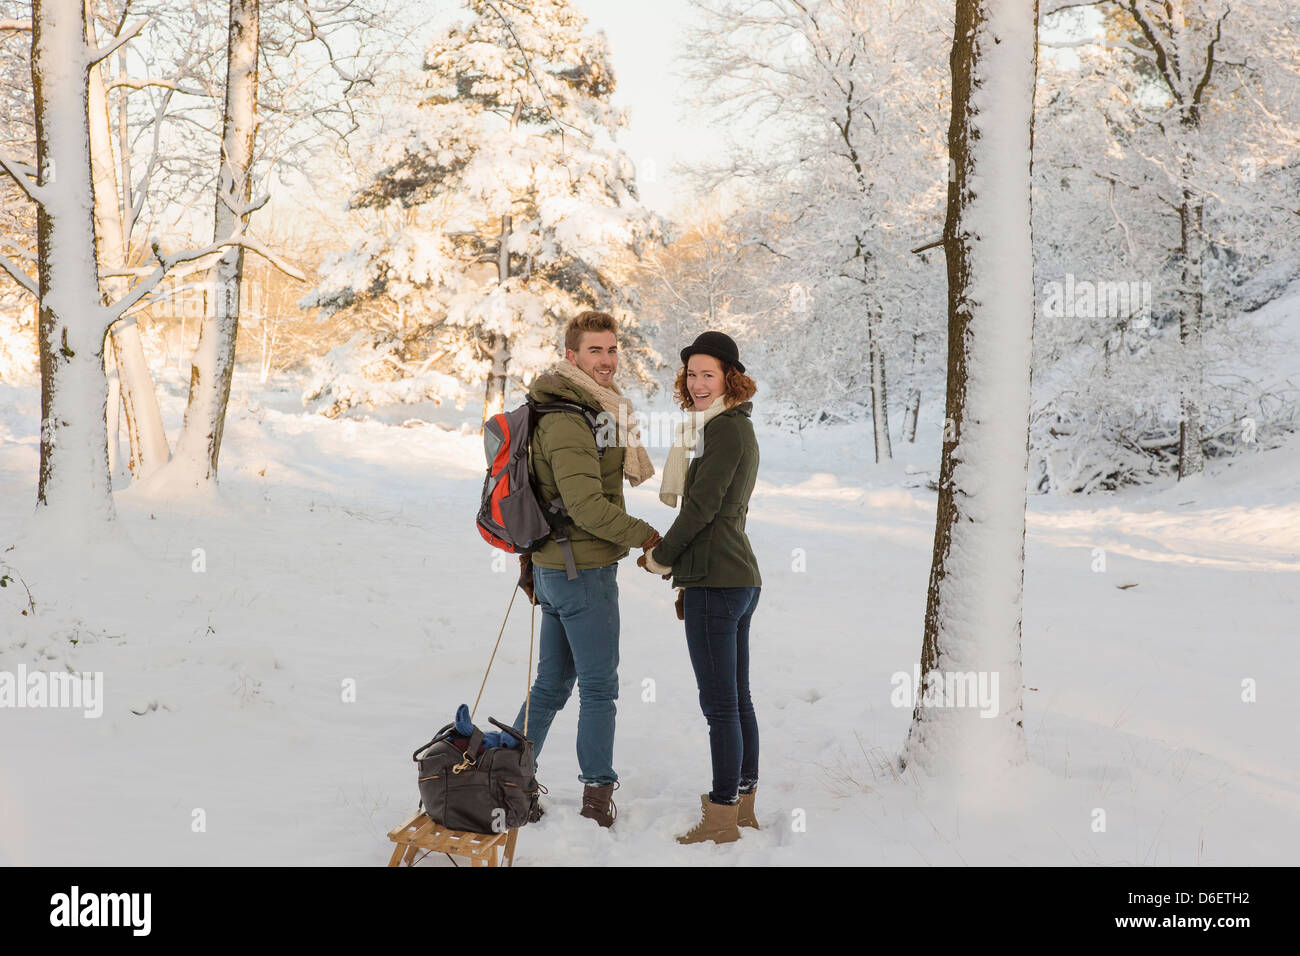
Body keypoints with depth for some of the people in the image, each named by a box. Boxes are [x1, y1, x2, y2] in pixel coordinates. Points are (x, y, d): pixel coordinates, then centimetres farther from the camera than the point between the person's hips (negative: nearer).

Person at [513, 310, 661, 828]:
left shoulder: (586, 409, 14)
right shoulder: (568, 421, -19)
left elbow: (537, 493, 20)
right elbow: (586, 505, -25)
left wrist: (529, 563, 24)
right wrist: (647, 537, -16)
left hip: (553, 565, 10)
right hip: (583, 570, -10)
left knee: (552, 682, 16)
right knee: (599, 684, 2)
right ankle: (598, 791, 12)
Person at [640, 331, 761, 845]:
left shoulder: (725, 429, -13)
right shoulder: (739, 428, 17)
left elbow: (702, 507, -17)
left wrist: (660, 558, -2)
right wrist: (690, 580, 23)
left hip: (716, 584, -10)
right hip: (740, 577, 10)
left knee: (719, 704, -4)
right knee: (738, 698, 16)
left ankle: (722, 819, 2)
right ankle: (743, 802, 25)